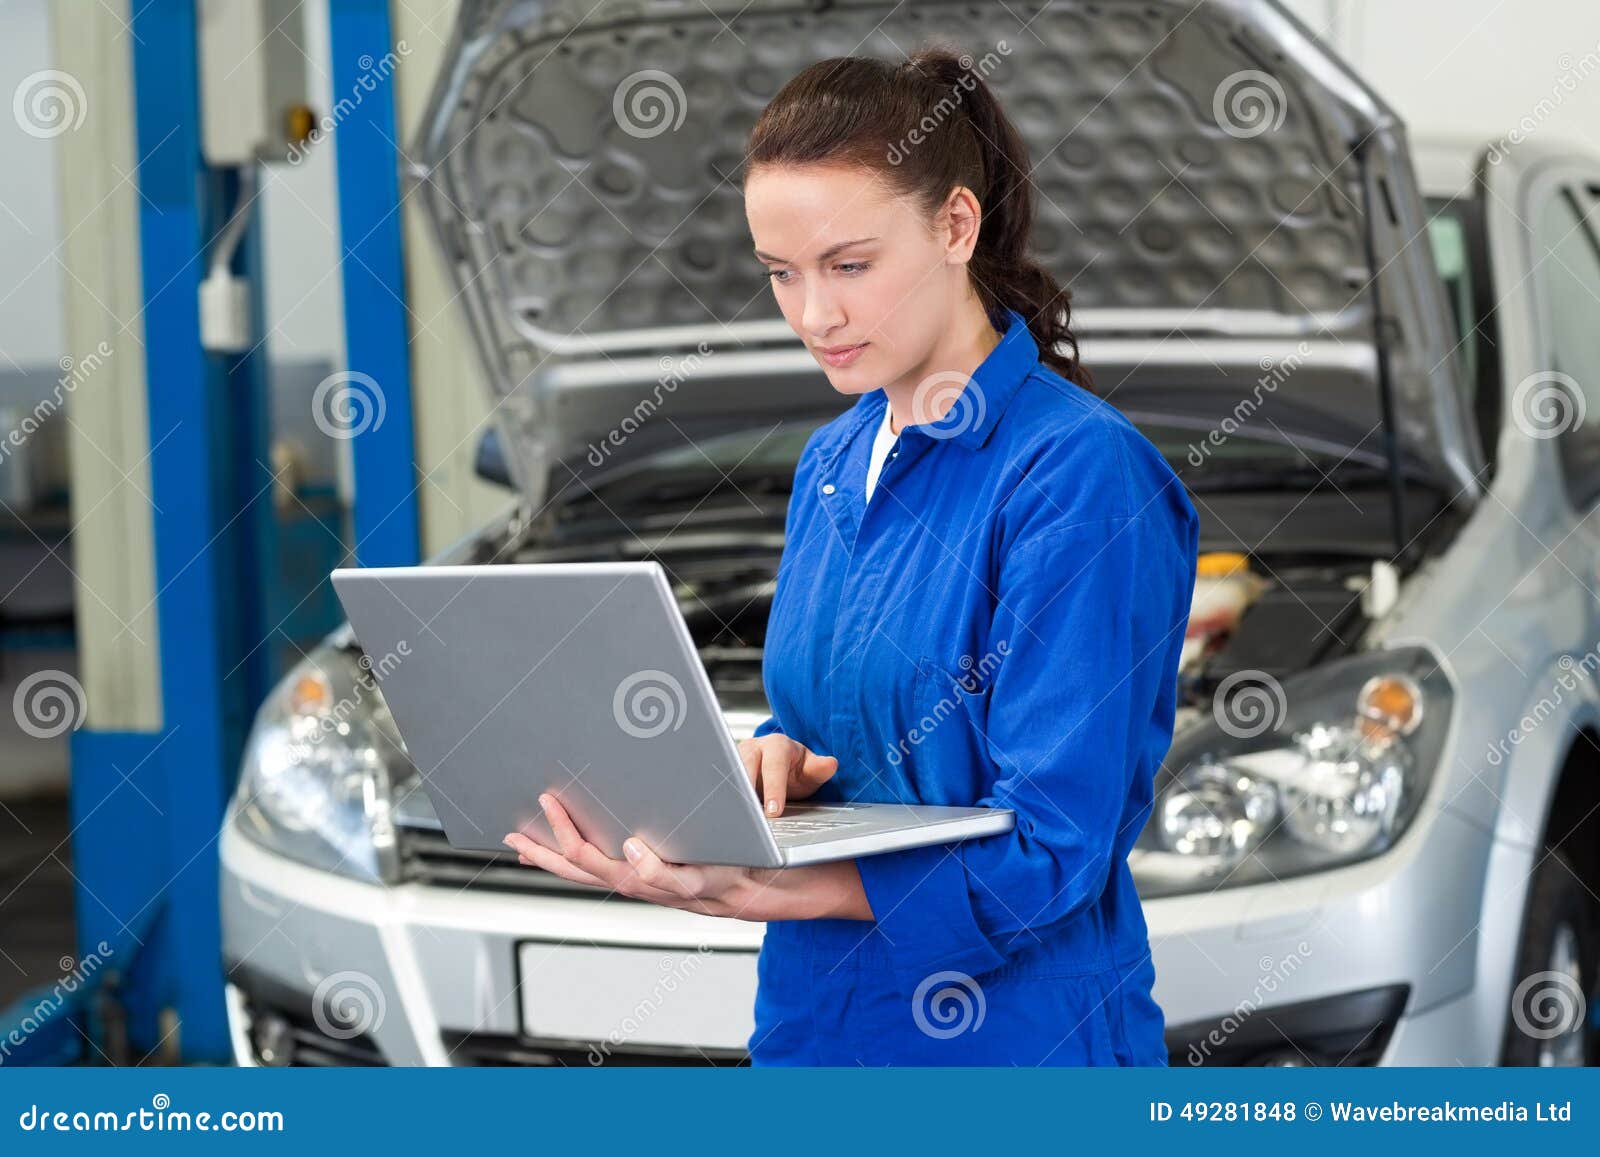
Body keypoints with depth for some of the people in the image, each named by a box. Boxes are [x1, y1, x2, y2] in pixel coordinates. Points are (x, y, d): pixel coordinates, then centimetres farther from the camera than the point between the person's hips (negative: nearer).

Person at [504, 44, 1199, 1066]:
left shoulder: (1082, 474, -18)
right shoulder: (833, 462, 7)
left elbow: (1049, 849, -22)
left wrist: (756, 891, -33)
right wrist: (775, 756, -8)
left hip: (1010, 1039, -7)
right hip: (811, 1020, 7)